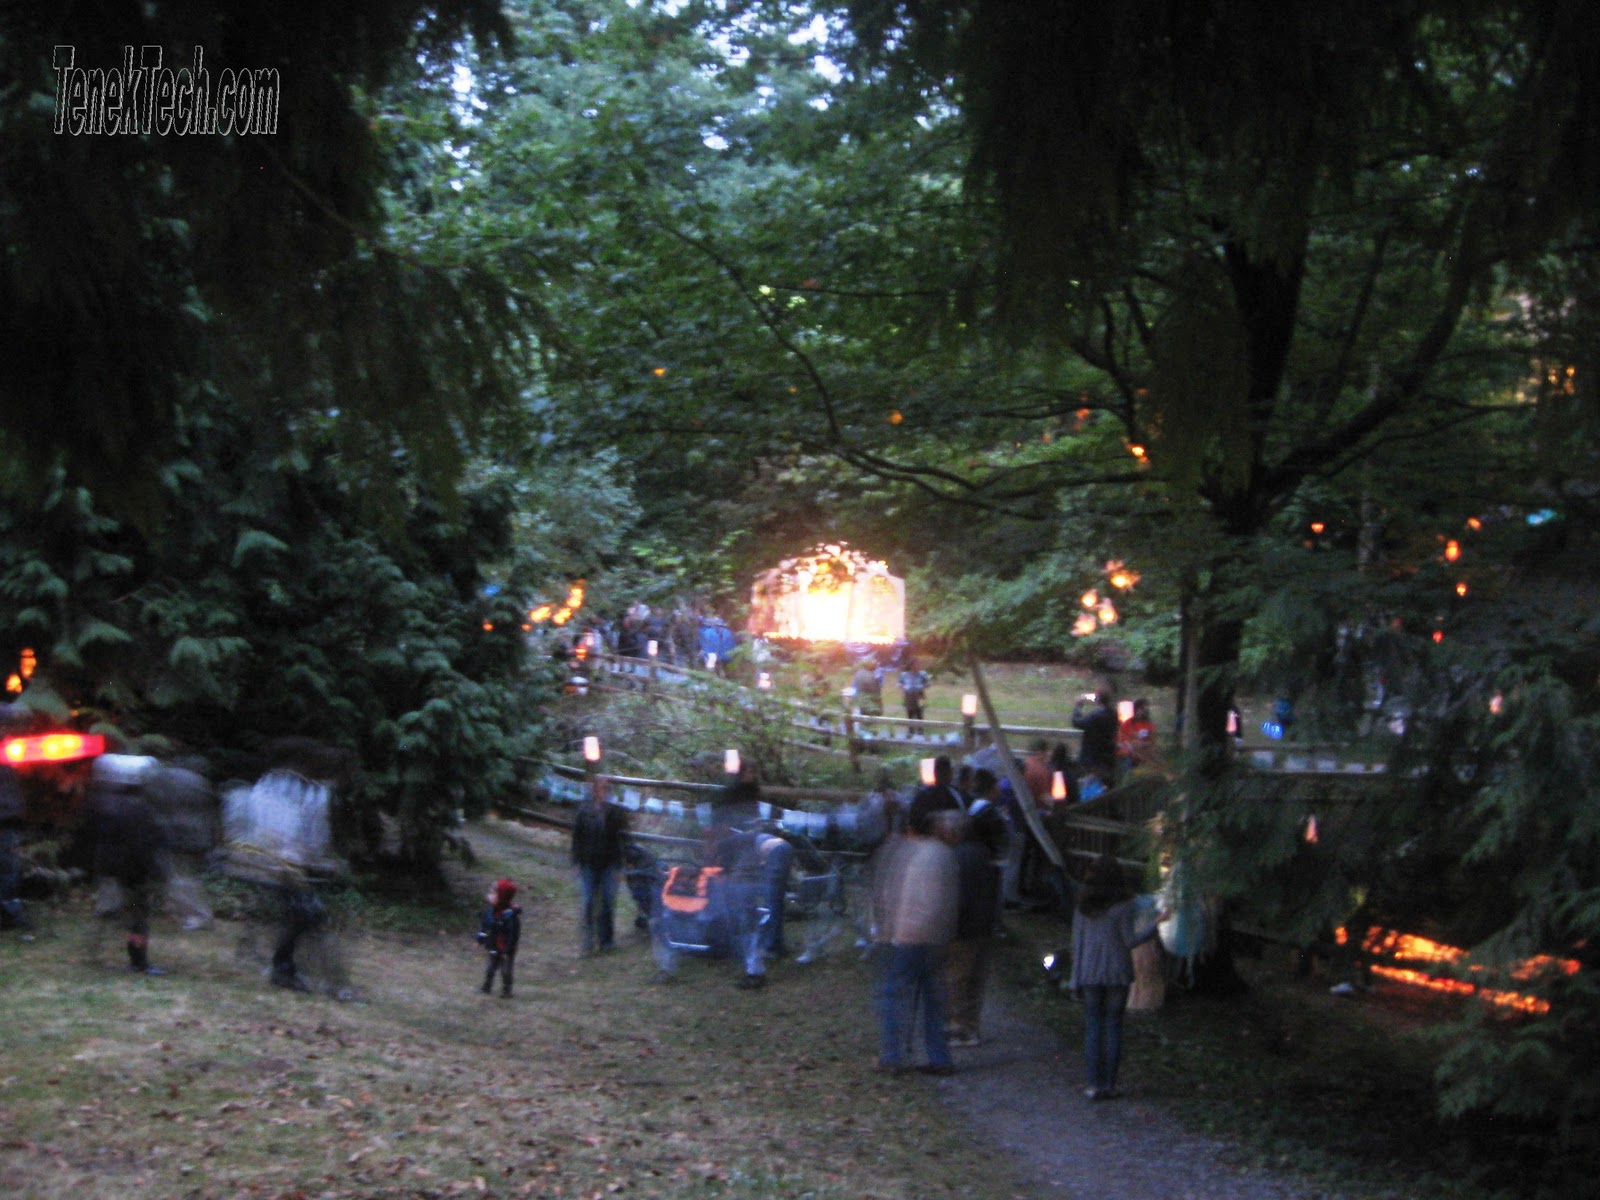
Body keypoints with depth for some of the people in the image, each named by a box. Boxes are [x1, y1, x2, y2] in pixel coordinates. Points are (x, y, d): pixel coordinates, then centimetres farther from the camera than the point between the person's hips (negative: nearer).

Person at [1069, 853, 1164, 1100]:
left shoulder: (1084, 905, 3)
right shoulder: (1124, 905, -8)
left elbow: (1076, 942, 4)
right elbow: (1130, 941, -9)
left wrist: (1076, 979, 8)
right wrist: (1156, 924, -4)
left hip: (1089, 974, 2)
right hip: (1117, 973, -2)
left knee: (1092, 1027, 6)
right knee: (1113, 1026, 5)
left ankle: (1094, 1084, 3)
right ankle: (1109, 1084, 6)